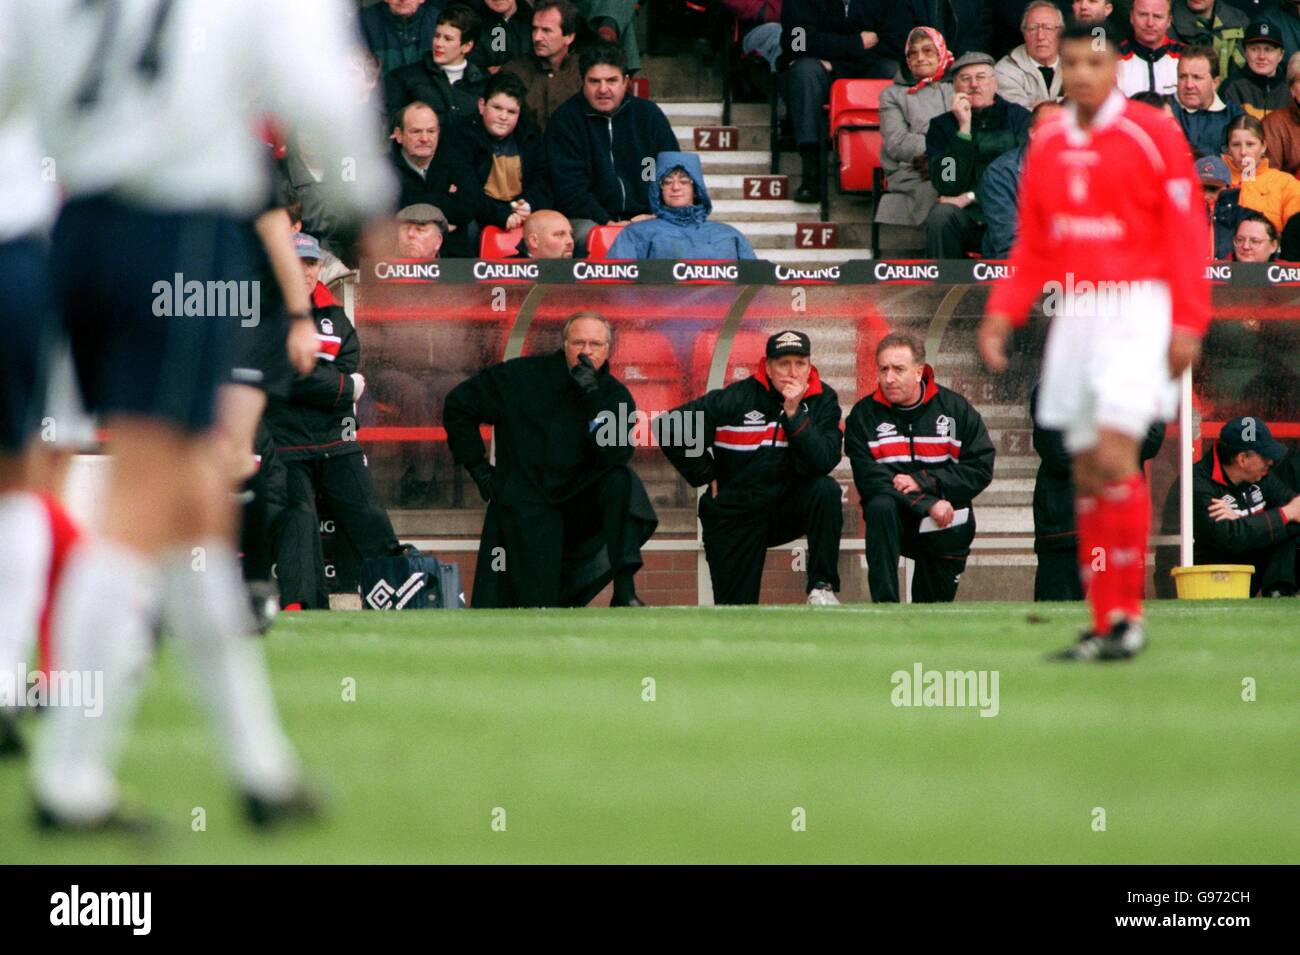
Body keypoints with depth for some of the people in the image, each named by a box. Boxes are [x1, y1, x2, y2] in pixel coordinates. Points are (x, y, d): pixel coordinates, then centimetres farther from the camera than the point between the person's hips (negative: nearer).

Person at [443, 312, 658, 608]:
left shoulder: (615, 395, -2)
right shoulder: (523, 377, -6)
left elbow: (616, 455, -19)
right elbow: (458, 404, 2)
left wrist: (594, 398, -28)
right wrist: (477, 466, -1)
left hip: (579, 506, 2)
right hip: (527, 506, -2)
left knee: (621, 481, -28)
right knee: (536, 604, -11)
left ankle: (624, 591, -31)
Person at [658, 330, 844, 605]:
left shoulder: (822, 400, -7)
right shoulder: (735, 399, -12)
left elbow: (823, 463, -21)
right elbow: (668, 426, -6)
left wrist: (794, 412, -27)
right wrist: (708, 476, -3)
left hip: (789, 510, 1)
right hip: (735, 518, -1)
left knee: (826, 489, -30)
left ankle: (822, 587, -22)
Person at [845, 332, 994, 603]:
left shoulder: (956, 408, -1)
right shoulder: (864, 415, -5)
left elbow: (981, 469, -7)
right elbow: (869, 479, -14)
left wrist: (923, 481, -18)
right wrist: (928, 505, -24)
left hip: (948, 528, 1)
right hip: (896, 518, -1)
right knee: (880, 506, -36)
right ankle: (885, 603, -36)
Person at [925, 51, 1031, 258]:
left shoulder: (1018, 117, 7)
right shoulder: (942, 126, 8)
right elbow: (947, 186, -7)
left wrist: (971, 197, -8)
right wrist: (964, 128, -11)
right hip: (966, 217, 1)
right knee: (941, 215, -31)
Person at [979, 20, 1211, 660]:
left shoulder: (1152, 135, -5)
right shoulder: (1046, 147, 11)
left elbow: (1188, 235, -6)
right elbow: (1032, 249, 16)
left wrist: (1188, 323, -12)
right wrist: (1001, 315, 3)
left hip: (1136, 306, -6)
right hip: (1075, 313, 6)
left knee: (1114, 454, -17)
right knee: (1087, 472, 5)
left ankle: (1129, 614, -11)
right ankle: (1105, 626, 10)